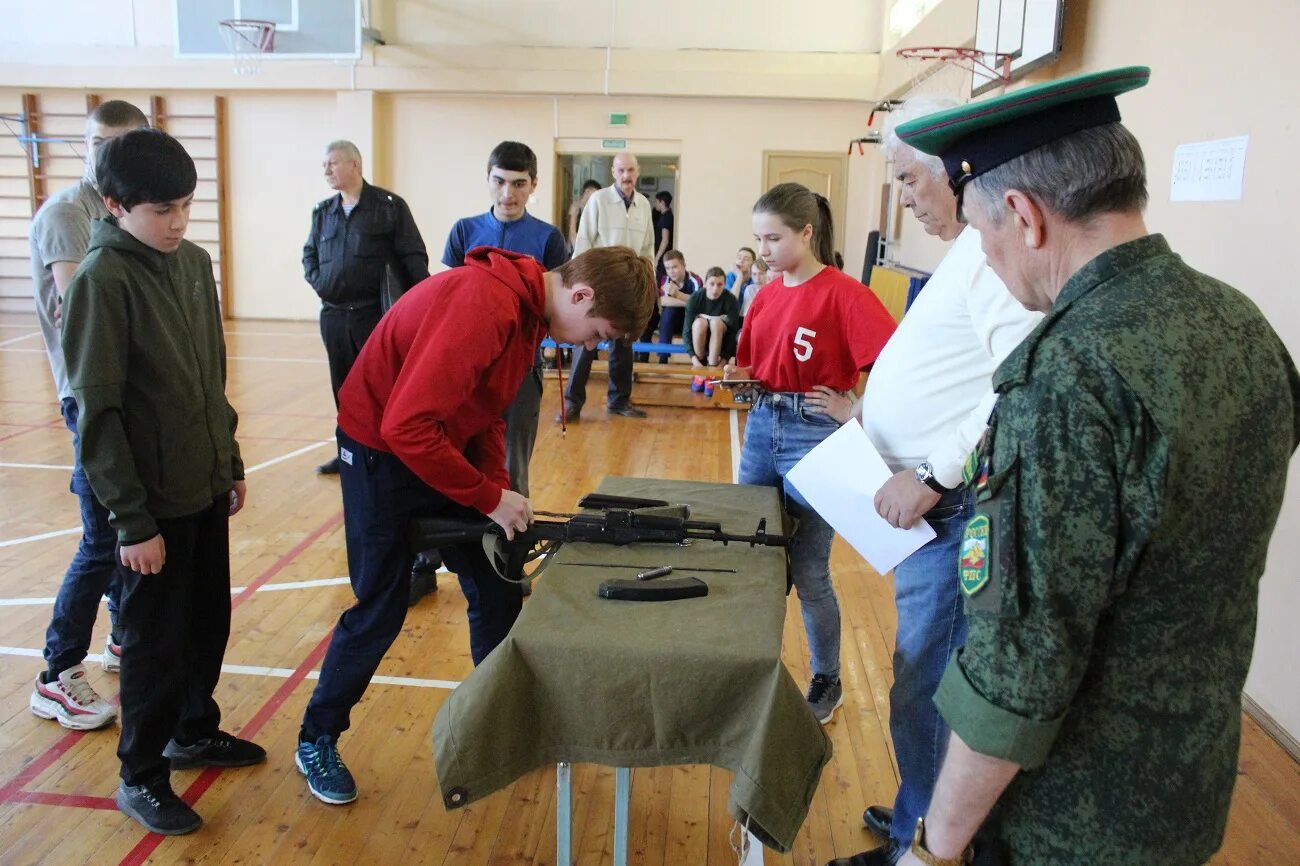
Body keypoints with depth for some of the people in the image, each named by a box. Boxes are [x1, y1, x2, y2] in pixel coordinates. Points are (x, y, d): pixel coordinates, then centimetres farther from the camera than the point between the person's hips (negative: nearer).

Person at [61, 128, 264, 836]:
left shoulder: (194, 263, 5)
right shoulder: (101, 280, -17)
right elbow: (98, 413, -17)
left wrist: (230, 461, 15)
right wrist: (132, 520, -17)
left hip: (205, 486, 7)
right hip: (154, 501, -6)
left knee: (208, 622, 19)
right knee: (155, 640, 7)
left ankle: (193, 732, 40)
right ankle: (140, 776, 26)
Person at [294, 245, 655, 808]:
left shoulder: (529, 309, 0)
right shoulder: (485, 305, -30)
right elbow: (406, 427, -32)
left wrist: (498, 487, -5)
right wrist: (489, 498, -24)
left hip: (444, 446, 9)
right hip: (382, 452, -9)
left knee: (498, 591, 10)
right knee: (379, 611, 2)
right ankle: (316, 740, 25)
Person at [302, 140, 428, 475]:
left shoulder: (390, 206, -4)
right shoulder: (322, 212, 12)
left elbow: (414, 258, -6)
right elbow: (309, 254, 24)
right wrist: (317, 280, 4)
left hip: (377, 314, -5)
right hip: (333, 316, 6)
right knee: (343, 386, 13)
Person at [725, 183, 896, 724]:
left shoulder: (842, 292, -13)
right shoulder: (766, 295, 8)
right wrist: (738, 376, 2)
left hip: (814, 434, -7)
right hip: (761, 426, 7)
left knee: (807, 573, 3)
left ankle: (827, 683, 25)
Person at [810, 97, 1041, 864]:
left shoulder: (993, 254, -17)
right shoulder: (968, 251, 16)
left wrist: (932, 476, -25)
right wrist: (873, 414, 18)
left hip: (954, 510, -10)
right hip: (927, 505, 10)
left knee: (924, 686, 0)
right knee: (927, 677, 19)